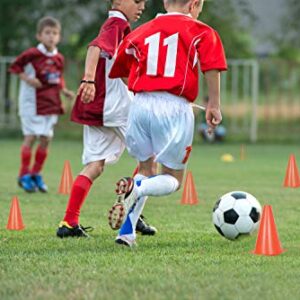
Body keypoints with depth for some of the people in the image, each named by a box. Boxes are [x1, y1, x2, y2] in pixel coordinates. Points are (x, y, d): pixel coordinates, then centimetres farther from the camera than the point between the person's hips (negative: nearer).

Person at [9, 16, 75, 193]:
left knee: (46, 139, 6)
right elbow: (15, 67, -5)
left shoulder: (59, 59, 5)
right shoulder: (32, 54, -12)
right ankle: (24, 175, 4)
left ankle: (36, 174, 19)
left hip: (51, 104, 5)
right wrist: (27, 79, -18)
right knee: (31, 137, -5)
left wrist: (65, 91, 3)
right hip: (32, 103, -5)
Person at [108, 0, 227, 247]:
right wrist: (214, 105, -6)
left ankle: (127, 232, 10)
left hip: (140, 104, 4)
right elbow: (212, 67, -10)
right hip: (175, 108, -4)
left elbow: (116, 71, 19)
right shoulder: (201, 32, 6)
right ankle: (136, 188, -21)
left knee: (146, 168, 22)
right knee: (174, 178, 10)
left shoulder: (141, 32, 17)